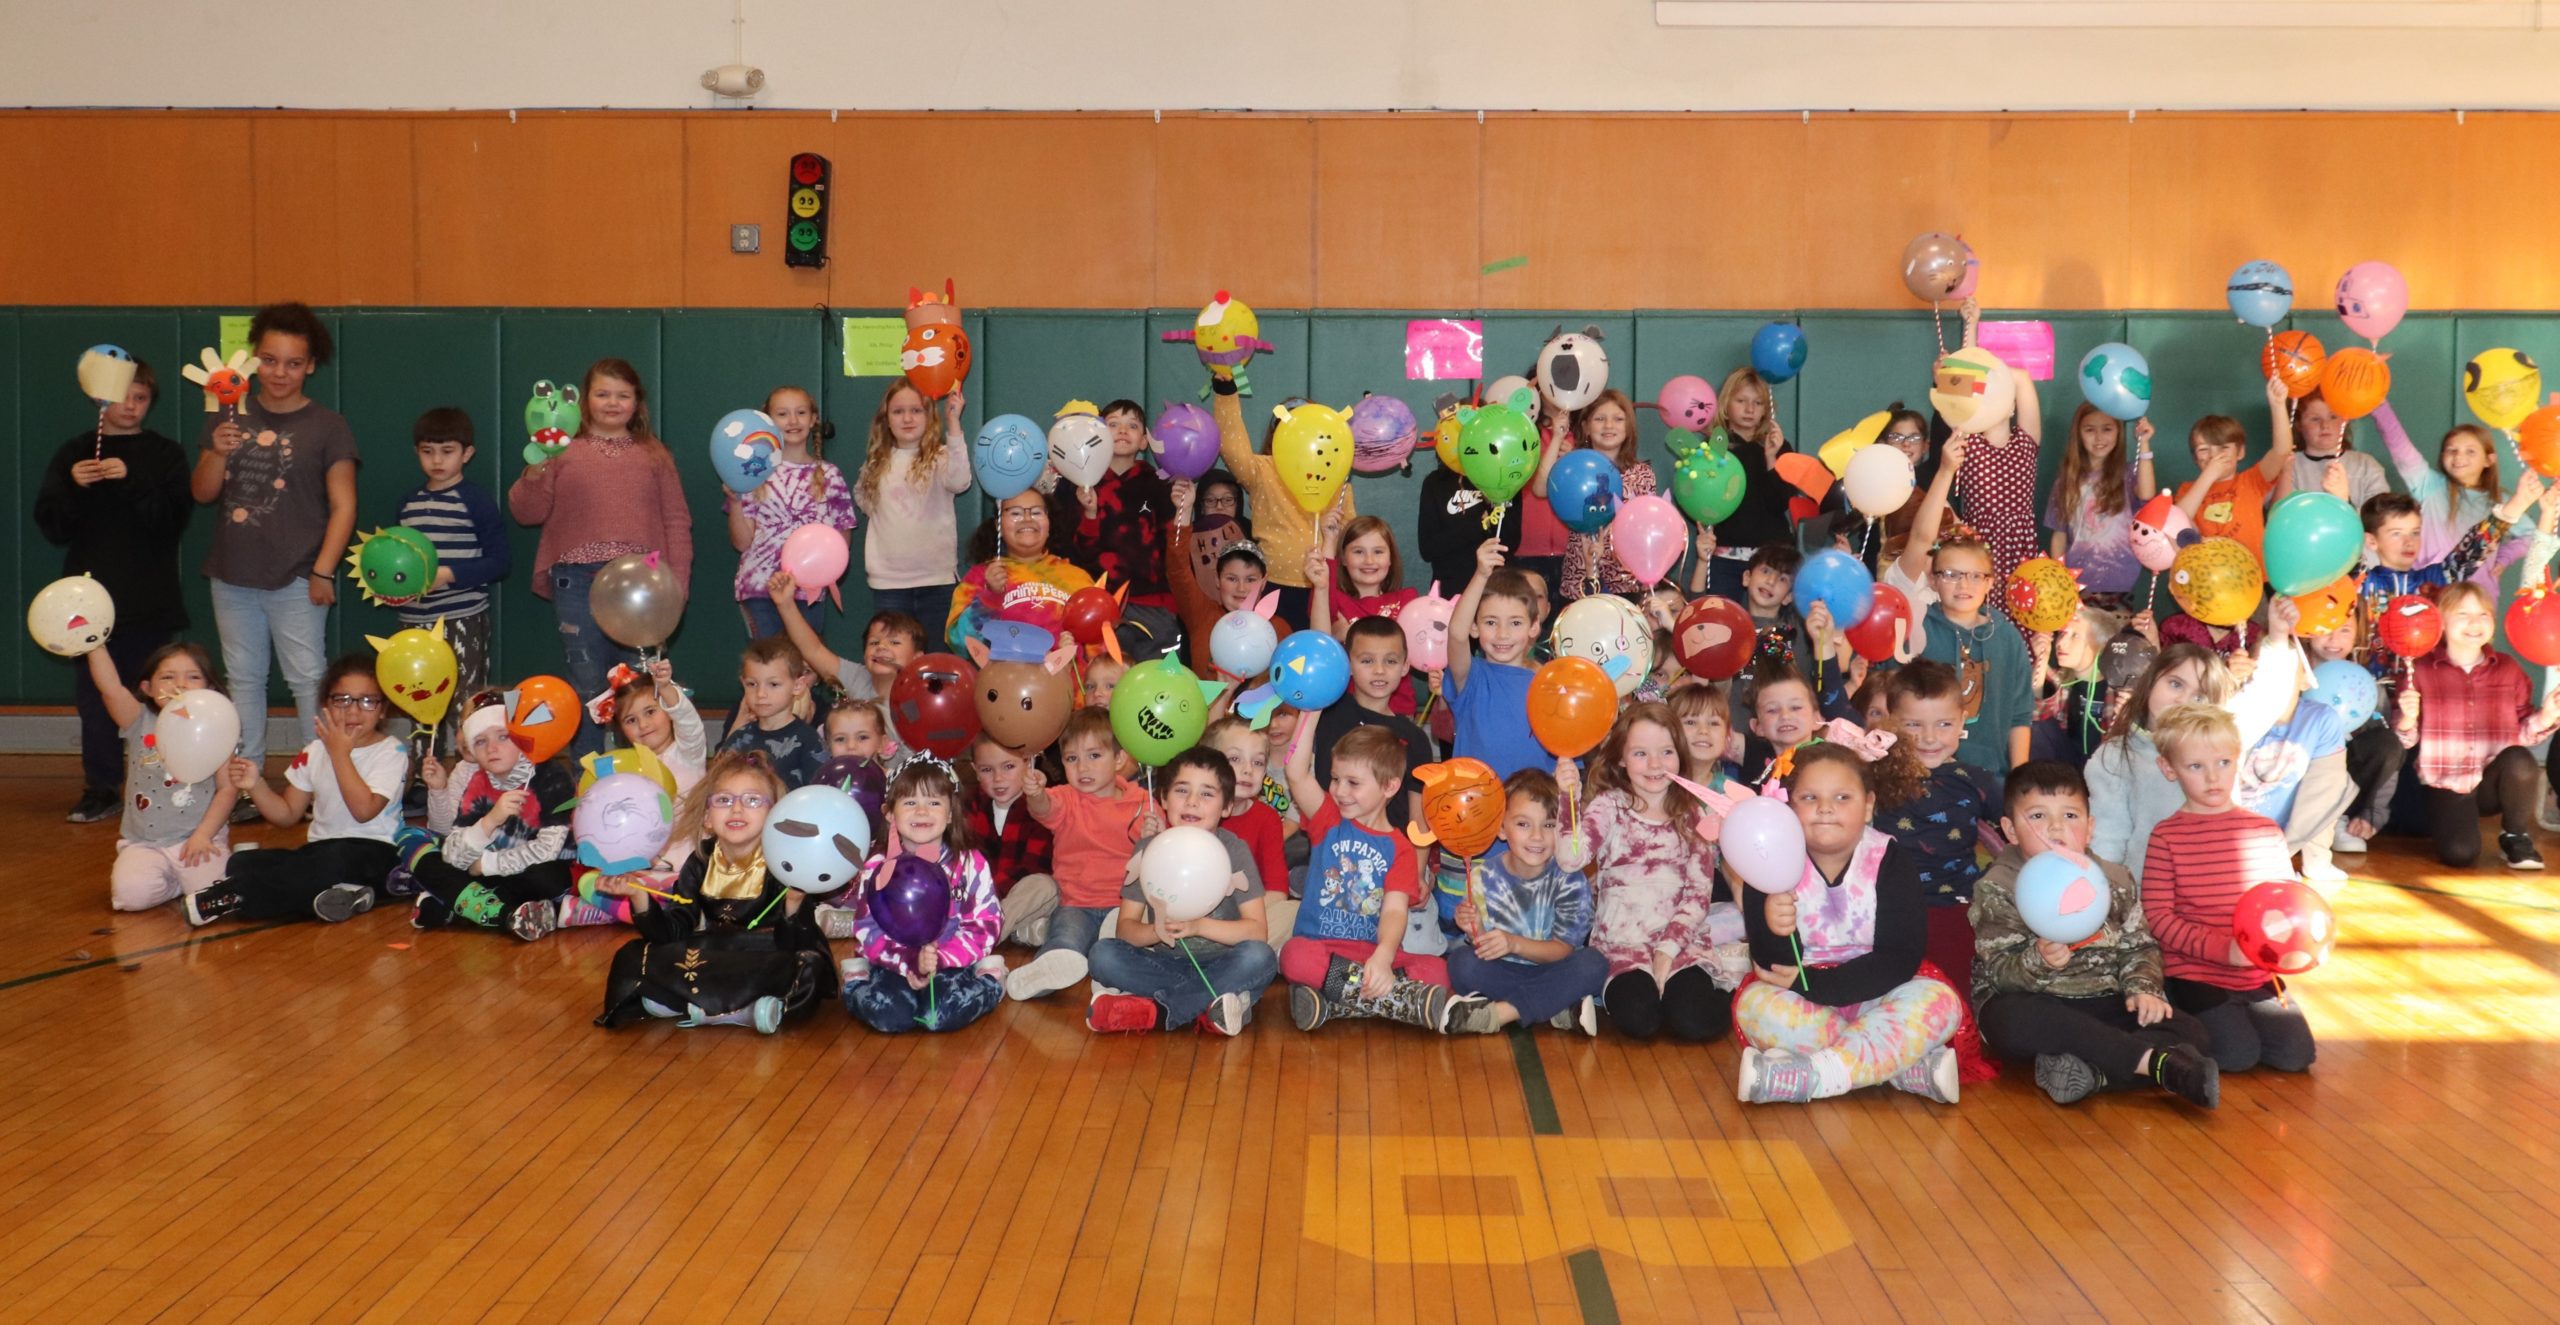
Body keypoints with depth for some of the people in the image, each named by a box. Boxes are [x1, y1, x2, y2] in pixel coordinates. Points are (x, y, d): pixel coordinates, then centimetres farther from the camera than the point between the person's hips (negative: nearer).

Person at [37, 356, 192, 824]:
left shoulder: (165, 455, 6)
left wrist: (133, 482, -20)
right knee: (95, 695, 2)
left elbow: (174, 517, -8)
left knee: (152, 693, -3)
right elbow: (52, 526, 5)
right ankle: (100, 789, 9)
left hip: (151, 602, -2)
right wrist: (74, 487, -12)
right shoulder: (74, 454, 10)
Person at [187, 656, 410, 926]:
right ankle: (341, 897, -32)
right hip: (319, 850, 5)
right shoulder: (316, 751, 11)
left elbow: (364, 809, -19)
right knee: (242, 863, -18)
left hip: (371, 852, -5)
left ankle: (232, 897, -26)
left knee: (336, 858, -40)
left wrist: (340, 753, -12)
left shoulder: (391, 752, -4)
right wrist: (256, 786, -6)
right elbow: (288, 815, 12)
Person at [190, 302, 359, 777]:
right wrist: (217, 453, -13)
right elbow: (201, 493, 7)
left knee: (308, 680, -5)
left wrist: (323, 571, -13)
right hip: (232, 577, 5)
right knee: (243, 679, 12)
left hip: (295, 580, -5)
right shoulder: (230, 418, 8)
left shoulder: (326, 426, -4)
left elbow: (343, 506, -6)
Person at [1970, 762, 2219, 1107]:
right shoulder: (1997, 889, -3)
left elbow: (2139, 947, 14)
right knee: (2016, 1021, -40)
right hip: (2032, 1002, -4)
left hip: (2103, 1003, 5)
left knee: (2191, 1033, -16)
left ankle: (2089, 1070, -35)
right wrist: (2038, 962, -32)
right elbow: (2000, 971, -10)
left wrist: (2143, 988, -7)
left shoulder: (2115, 881, 11)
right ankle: (2157, 1063, -35)